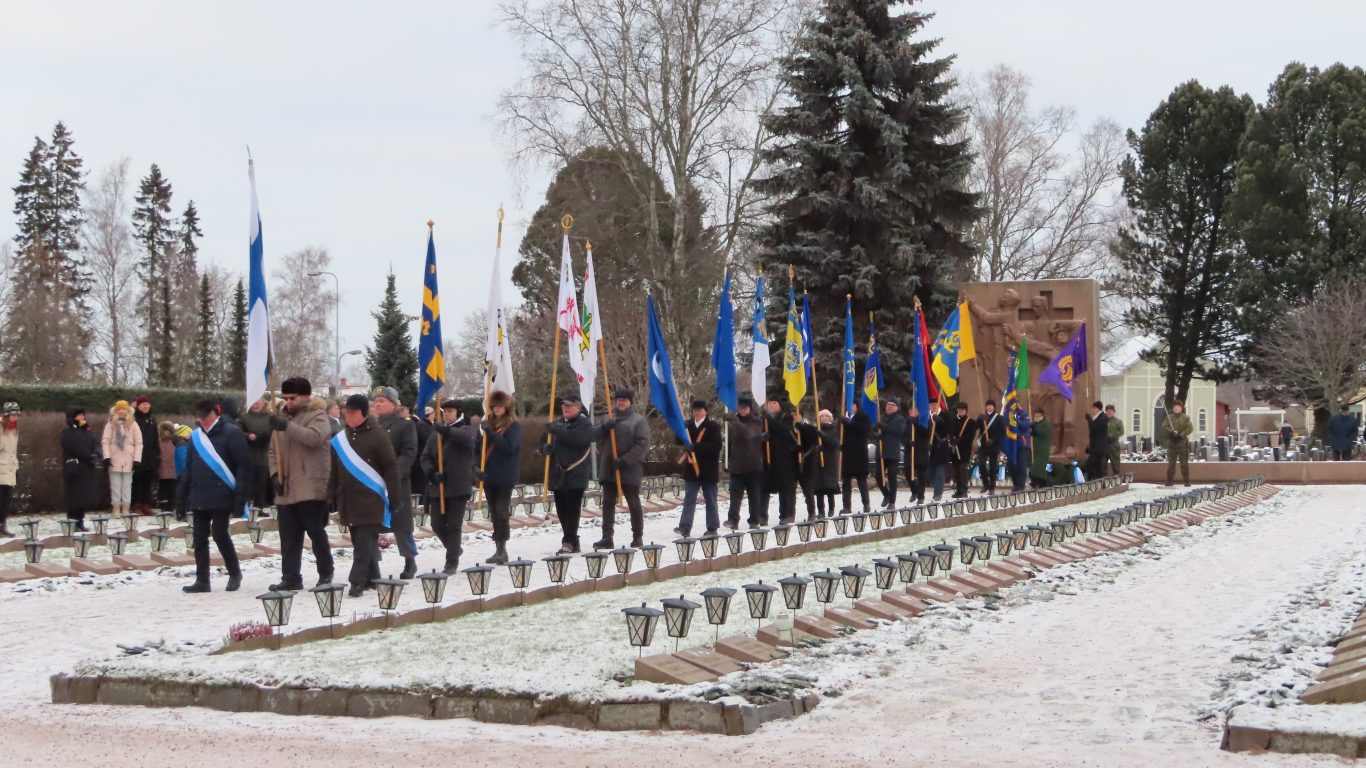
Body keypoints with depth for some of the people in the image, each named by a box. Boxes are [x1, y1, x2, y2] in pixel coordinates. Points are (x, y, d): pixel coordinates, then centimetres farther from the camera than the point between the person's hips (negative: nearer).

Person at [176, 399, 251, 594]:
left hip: (222, 497, -6)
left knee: (220, 534, -7)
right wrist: (181, 499, 13)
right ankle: (202, 580, 11)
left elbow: (244, 466, -11)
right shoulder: (196, 437, 13)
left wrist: (241, 497, -16)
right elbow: (188, 469, 18)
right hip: (199, 498, 6)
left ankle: (234, 573, 12)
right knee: (199, 538, 5)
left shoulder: (231, 434, -7)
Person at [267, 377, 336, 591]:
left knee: (316, 532, -1)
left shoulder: (317, 415, -3)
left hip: (311, 489, -7)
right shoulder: (283, 417, 18)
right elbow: (273, 451, 20)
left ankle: (326, 574, 13)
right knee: (288, 538, 7)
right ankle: (290, 578, 12)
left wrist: (287, 426, -31)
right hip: (286, 489, 7)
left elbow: (315, 437, -25)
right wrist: (275, 474, 4)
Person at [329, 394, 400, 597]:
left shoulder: (377, 436, -6)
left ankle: (358, 581, -12)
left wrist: (393, 497, -8)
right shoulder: (339, 440, 10)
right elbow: (334, 472, 17)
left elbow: (391, 468, -6)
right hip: (349, 499, 6)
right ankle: (371, 577, 21)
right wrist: (332, 498, 14)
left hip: (371, 499, -6)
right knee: (360, 540, 11)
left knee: (365, 542, -9)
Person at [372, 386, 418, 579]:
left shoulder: (405, 426, 0)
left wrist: (394, 474, -22)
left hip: (397, 484, -4)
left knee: (401, 526, 4)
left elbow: (409, 454, -10)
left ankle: (410, 561, 20)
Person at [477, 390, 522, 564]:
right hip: (489, 476, 6)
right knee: (494, 513, 9)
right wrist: (476, 466, -5)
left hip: (505, 477, -6)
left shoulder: (514, 426, -4)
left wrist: (491, 432, -24)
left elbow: (509, 446, -20)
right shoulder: (489, 424, 10)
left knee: (501, 512, -11)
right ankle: (499, 550, 15)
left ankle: (502, 548, -11)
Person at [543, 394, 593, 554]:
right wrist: (545, 448, -4)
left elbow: (579, 439, -22)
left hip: (576, 474, -6)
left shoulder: (584, 424, -3)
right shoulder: (557, 423, 16)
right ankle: (570, 542, 16)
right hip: (558, 474, 6)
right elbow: (549, 443, 20)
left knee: (572, 509, -10)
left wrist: (557, 431, -25)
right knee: (561, 509, 8)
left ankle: (570, 542, -11)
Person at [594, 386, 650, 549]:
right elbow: (592, 434, 4)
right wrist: (604, 427, -16)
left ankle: (637, 537, 13)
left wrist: (625, 460, -18)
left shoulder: (638, 420, -1)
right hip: (608, 469, 5)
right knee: (608, 503, 3)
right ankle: (607, 538, 5)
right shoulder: (610, 419, 15)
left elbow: (642, 444, -11)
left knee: (634, 503, 4)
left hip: (630, 470, -5)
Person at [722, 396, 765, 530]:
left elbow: (748, 432, -25)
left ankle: (754, 520, 7)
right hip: (737, 463, 4)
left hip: (753, 464, -4)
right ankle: (733, 520, -10)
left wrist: (734, 421, -35)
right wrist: (729, 460, 17)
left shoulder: (757, 421, -3)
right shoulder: (736, 421, 12)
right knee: (735, 493, -6)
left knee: (754, 493, 2)